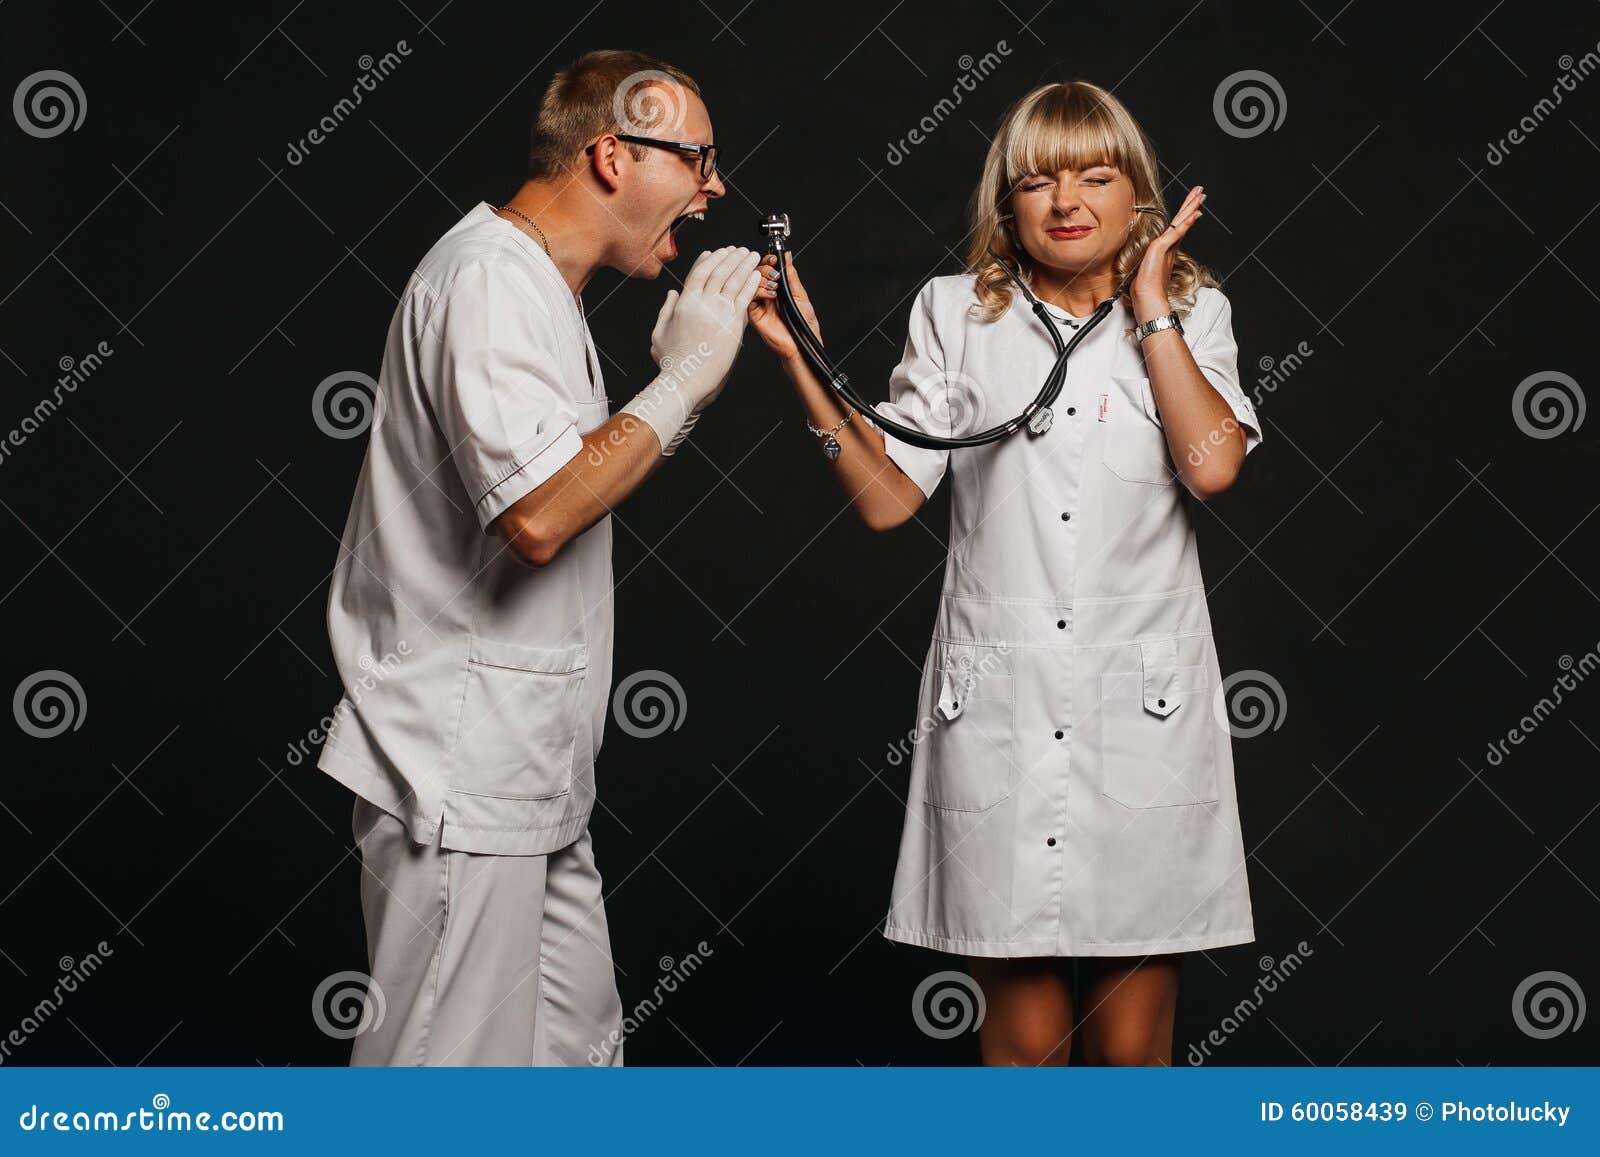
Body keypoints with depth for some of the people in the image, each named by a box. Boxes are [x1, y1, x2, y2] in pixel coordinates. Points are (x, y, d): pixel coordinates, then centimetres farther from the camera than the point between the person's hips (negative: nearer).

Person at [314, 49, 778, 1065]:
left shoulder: (539, 285, 18)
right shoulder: (491, 278, -16)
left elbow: (589, 478, 23)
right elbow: (540, 514, -27)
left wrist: (691, 363, 11)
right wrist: (684, 377, -17)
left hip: (531, 780, 11)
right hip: (463, 784, -11)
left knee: (578, 1048, 15)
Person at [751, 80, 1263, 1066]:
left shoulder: (1190, 315, 9)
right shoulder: (957, 316, 9)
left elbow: (1213, 464, -10)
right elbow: (886, 496, 2)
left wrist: (1150, 308, -3)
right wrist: (803, 361, -7)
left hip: (1143, 713, 0)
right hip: (999, 713, 0)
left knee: (1133, 1042, 4)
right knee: (1023, 1036, 5)